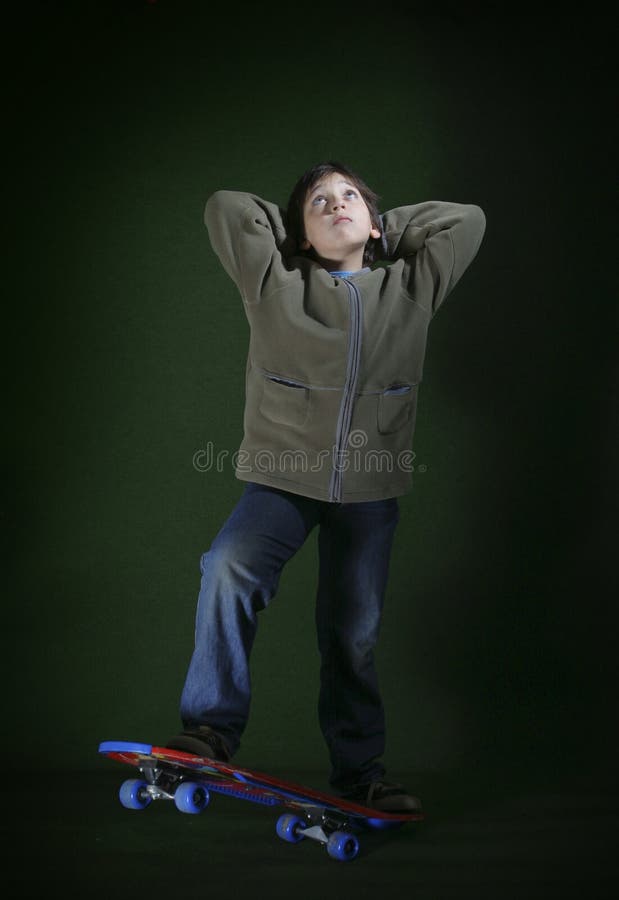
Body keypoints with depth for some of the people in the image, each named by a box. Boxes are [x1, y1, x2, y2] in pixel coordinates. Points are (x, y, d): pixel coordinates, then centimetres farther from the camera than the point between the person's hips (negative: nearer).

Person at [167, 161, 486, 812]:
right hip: (282, 478, -2)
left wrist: (382, 228, 10)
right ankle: (212, 727, -18)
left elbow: (467, 219, 9)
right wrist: (296, 224, 9)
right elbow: (224, 210, -3)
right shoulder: (275, 287, 0)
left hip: (370, 491, 2)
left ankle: (359, 770, 23)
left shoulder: (410, 290, 5)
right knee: (229, 569, -30)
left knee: (353, 635, 8)